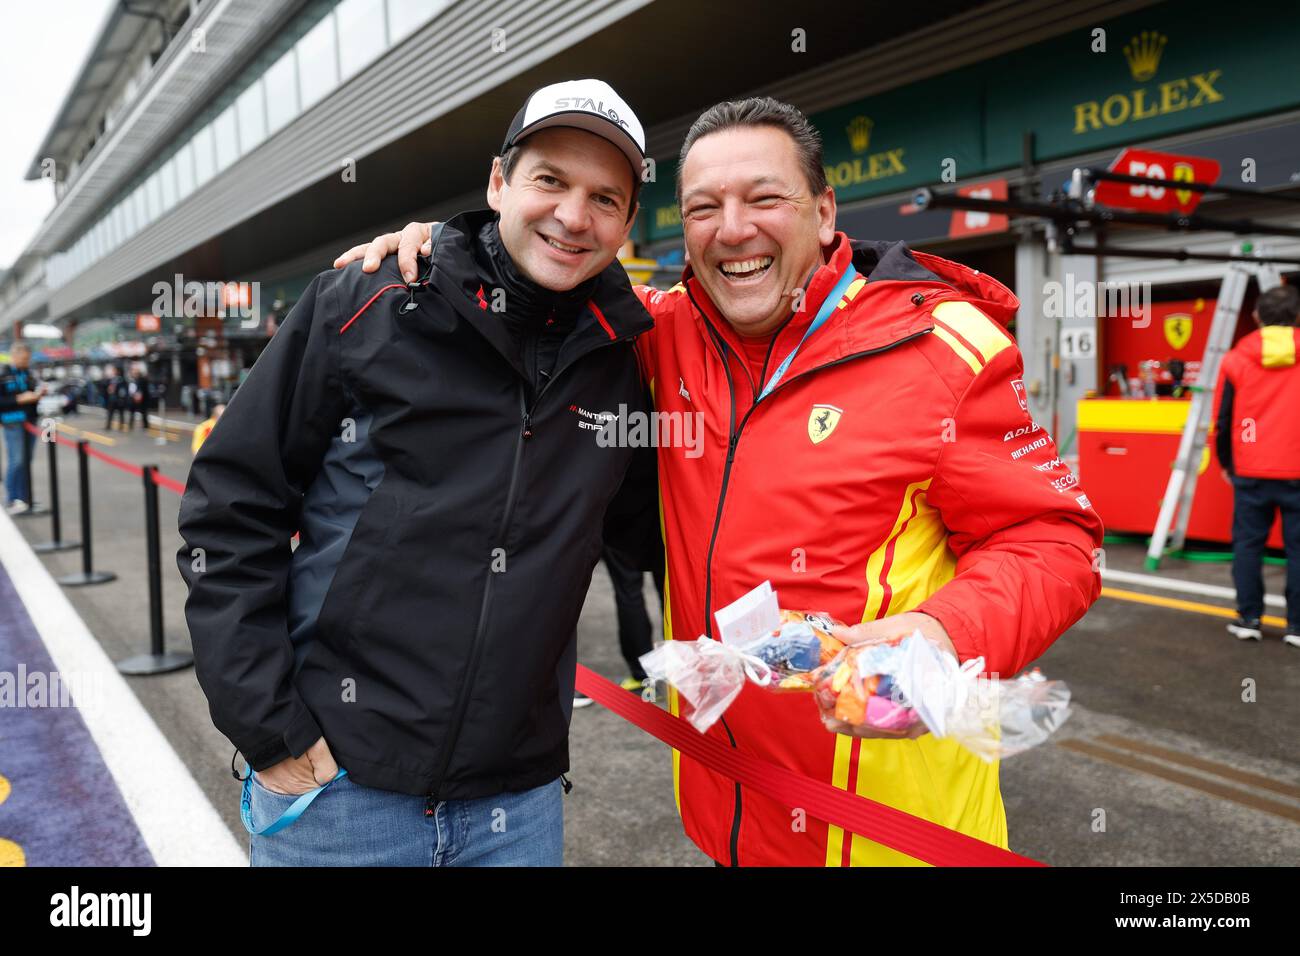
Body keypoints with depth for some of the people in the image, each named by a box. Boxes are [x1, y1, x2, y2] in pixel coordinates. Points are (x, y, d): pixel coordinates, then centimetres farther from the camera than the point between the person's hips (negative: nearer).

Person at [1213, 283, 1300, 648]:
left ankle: (1248, 619, 10)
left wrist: (1227, 464, 17)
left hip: (1251, 471, 0)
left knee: (1248, 544, 9)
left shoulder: (1236, 359, 0)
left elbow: (1223, 421, 4)